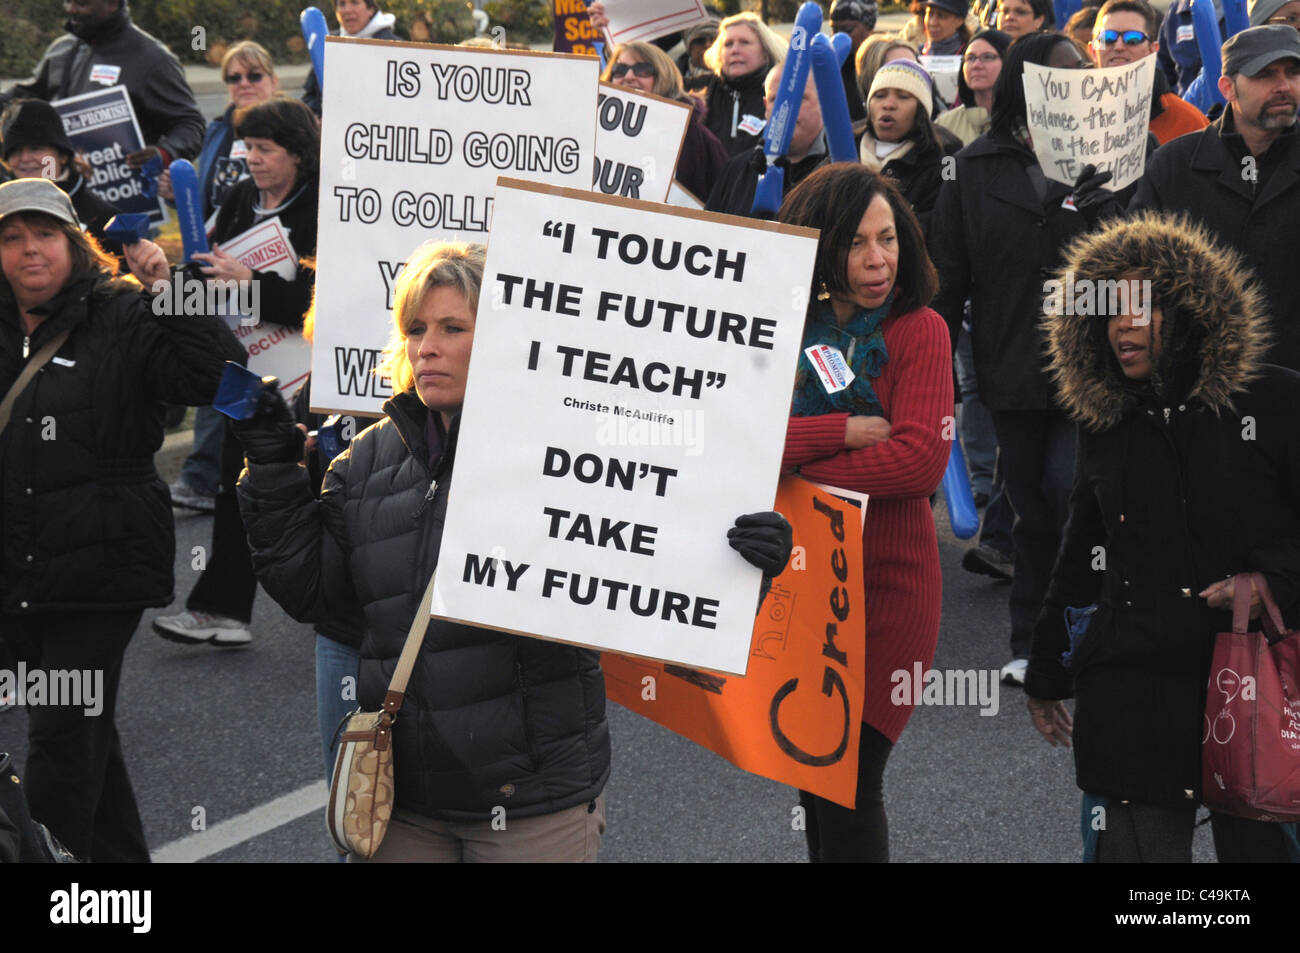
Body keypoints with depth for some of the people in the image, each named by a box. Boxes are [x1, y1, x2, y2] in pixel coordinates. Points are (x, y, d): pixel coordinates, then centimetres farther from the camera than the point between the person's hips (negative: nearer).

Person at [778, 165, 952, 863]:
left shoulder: (920, 332, -5)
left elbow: (920, 459, -18)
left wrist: (793, 468, -13)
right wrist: (843, 431, -19)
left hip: (886, 585, -3)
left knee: (848, 781, -6)